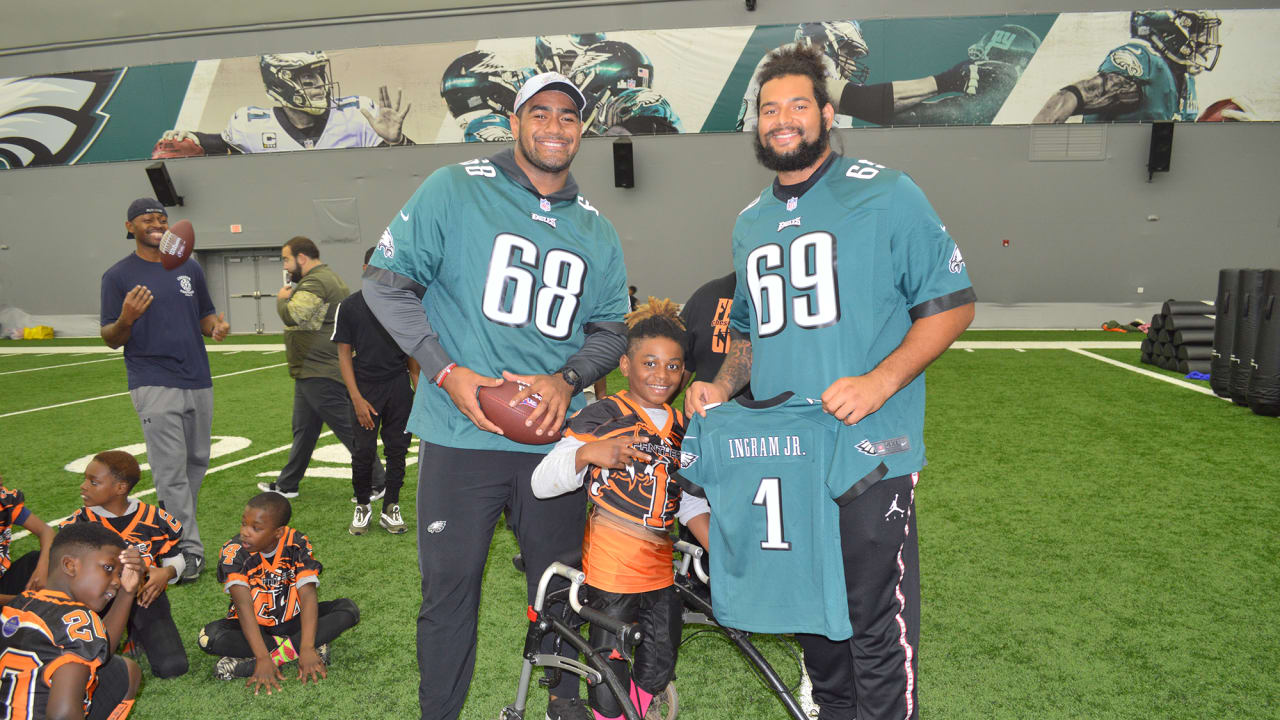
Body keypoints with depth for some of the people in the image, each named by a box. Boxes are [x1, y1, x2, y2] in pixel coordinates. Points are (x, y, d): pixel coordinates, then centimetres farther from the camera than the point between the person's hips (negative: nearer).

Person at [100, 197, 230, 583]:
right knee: (171, 470, -7)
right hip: (153, 384, -5)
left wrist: (217, 325, -4)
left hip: (198, 381, 5)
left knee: (197, 460, 11)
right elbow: (110, 339, 0)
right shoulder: (118, 276, 1)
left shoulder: (190, 269, 14)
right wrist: (126, 319, -22)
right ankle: (188, 549, -4)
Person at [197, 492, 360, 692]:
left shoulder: (298, 545, -16)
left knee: (349, 610, -21)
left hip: (291, 621, 1)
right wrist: (262, 657, -38)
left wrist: (307, 649, -37)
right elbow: (244, 605, -28)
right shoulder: (233, 551, -19)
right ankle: (293, 650, -23)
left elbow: (308, 596, -24)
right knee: (209, 637, -31)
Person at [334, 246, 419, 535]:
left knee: (397, 449, 5)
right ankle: (362, 506, 20)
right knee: (363, 452, 0)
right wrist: (357, 398, -8)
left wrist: (417, 382, 6)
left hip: (399, 386, 2)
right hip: (365, 387, -2)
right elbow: (344, 354, -1)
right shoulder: (350, 306, 0)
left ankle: (391, 508, 18)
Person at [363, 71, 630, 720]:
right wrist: (447, 371, -11)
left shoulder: (597, 234, 12)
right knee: (449, 585, 5)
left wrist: (566, 380, -6)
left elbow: (610, 330, 15)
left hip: (555, 439, 4)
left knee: (559, 582, 15)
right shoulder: (455, 190, -2)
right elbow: (385, 281, -2)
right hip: (460, 434, -3)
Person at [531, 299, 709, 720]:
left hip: (659, 567, 6)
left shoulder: (681, 428, 10)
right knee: (611, 661, 3)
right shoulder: (602, 416, -10)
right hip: (611, 566, -6)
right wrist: (586, 453, -34)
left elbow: (691, 503, 16)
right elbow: (542, 483, -16)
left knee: (660, 662, 16)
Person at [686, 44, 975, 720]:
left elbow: (952, 303, -5)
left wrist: (879, 382, -19)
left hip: (870, 457, -5)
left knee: (877, 636, 2)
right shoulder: (750, 223, 15)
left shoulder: (885, 194, -3)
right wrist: (721, 385, 5)